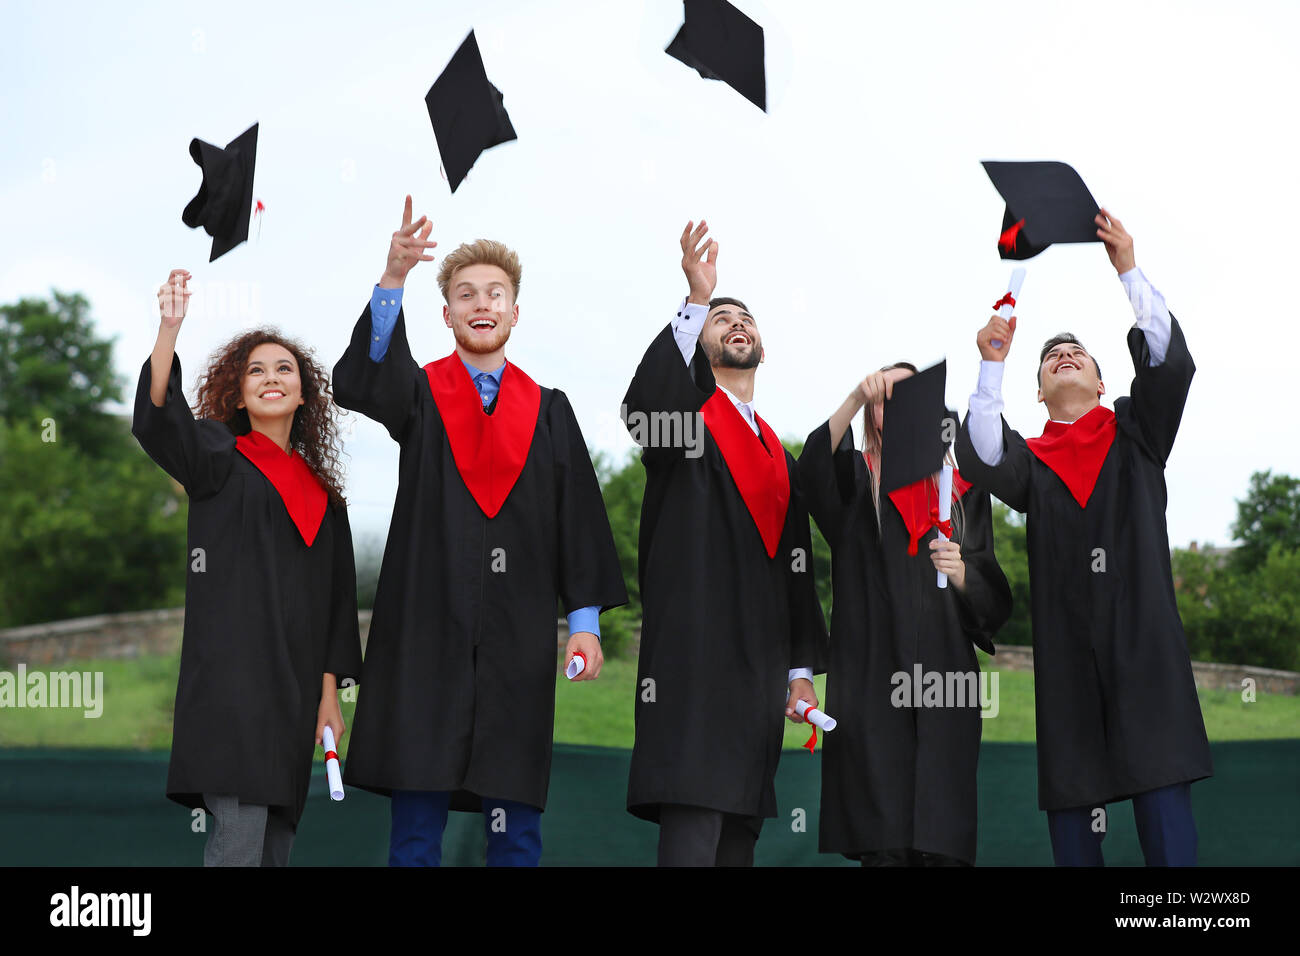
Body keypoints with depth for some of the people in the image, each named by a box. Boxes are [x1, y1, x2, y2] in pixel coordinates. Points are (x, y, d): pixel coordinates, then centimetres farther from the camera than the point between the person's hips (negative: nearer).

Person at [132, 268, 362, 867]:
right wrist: (170, 327, -30)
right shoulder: (221, 457, 5)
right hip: (232, 676, -5)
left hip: (296, 683, 5)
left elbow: (337, 594, 16)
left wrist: (329, 694, 8)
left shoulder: (321, 489, 17)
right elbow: (158, 419, -16)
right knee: (239, 842, -16)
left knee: (275, 839, 6)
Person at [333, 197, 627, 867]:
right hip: (428, 629, -1)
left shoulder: (549, 411, 12)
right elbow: (356, 382, -15)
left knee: (517, 827, 3)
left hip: (518, 635, 2)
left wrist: (585, 619, -1)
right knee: (417, 821, -1)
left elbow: (580, 518, 9)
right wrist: (393, 278, -30)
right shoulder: (419, 396, 7)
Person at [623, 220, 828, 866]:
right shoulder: (688, 414, 5)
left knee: (739, 836, 6)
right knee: (691, 837, -17)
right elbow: (643, 408, -21)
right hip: (693, 660, -7)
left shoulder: (780, 457, 24)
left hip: (761, 669, 7)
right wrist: (696, 299, -28)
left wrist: (801, 669, 14)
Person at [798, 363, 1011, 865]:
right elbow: (813, 469, -12)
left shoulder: (962, 491, 18)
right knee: (883, 843, -10)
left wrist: (962, 572, -10)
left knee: (942, 843, -7)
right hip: (871, 672, -2)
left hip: (944, 674, 2)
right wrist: (856, 398, -27)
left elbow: (992, 597, 13)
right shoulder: (856, 480, 13)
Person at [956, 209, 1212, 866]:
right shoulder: (1030, 461, 17)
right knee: (1071, 798, -3)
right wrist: (992, 363, -16)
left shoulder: (1135, 433, 18)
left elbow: (1167, 360, 0)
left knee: (1161, 792, -11)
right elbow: (979, 459, -6)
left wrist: (1128, 270, -5)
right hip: (1067, 650, 1)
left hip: (1142, 638, -1)